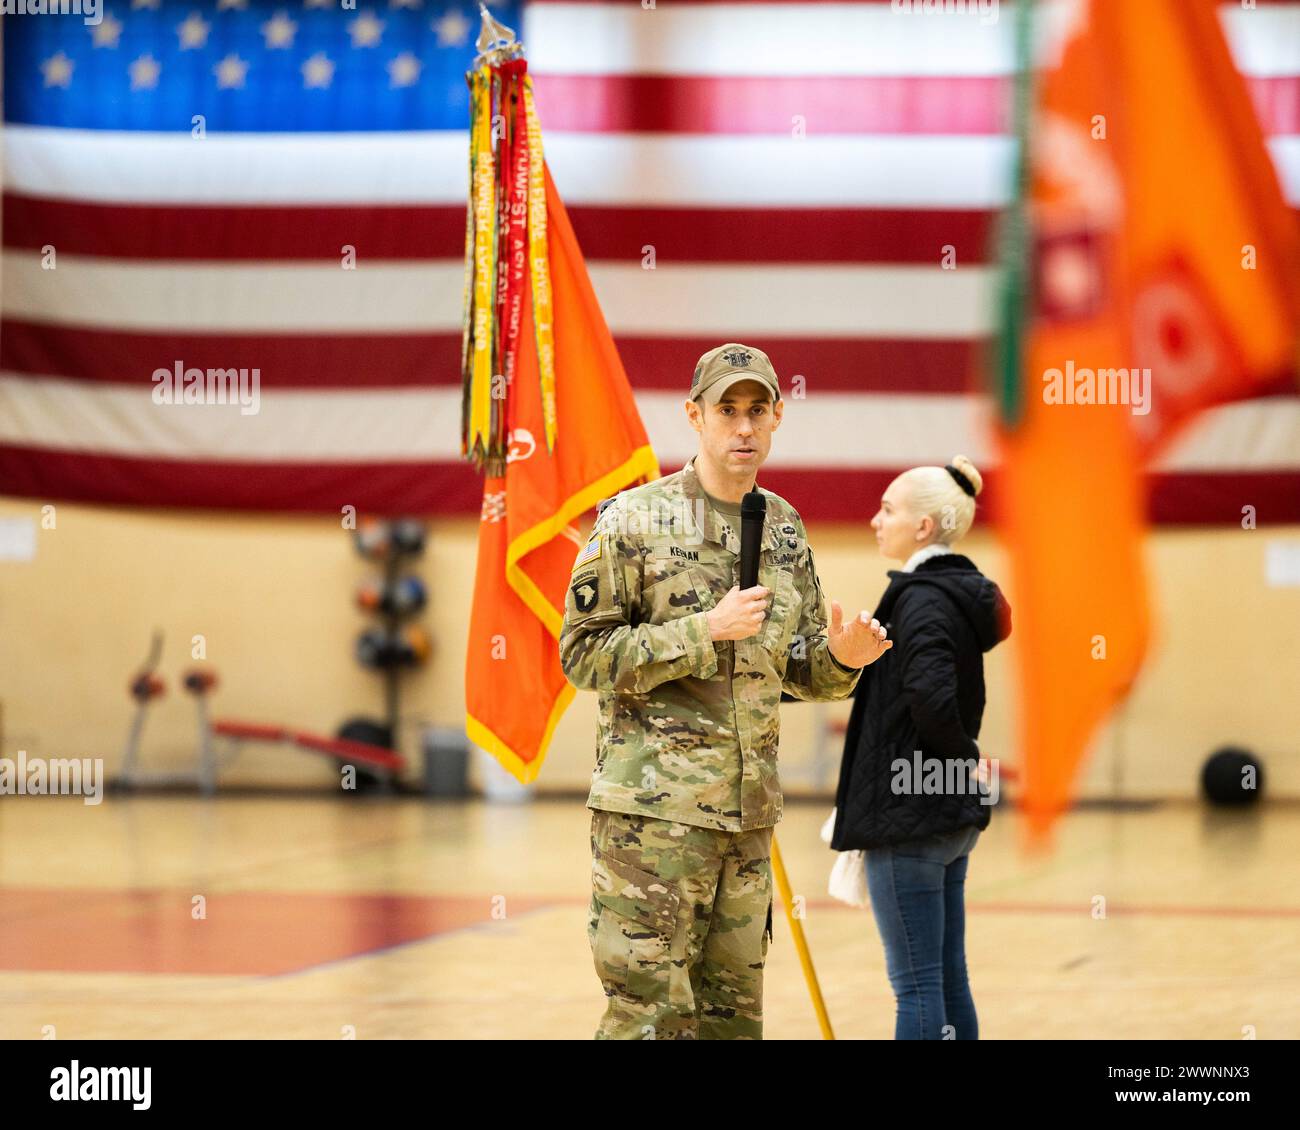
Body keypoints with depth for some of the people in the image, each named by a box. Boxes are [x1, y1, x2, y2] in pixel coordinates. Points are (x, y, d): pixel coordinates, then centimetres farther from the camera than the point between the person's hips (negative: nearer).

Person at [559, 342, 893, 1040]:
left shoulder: (784, 530, 12)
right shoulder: (636, 521, -5)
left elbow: (798, 669, 19)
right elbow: (583, 654, -9)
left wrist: (841, 657, -4)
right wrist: (707, 631, -17)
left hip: (749, 812, 6)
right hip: (654, 808, -6)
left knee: (731, 1011, 10)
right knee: (647, 1011, -8)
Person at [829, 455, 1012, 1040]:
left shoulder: (923, 598, -16)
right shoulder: (963, 591, 13)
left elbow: (930, 695, -29)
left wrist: (962, 757, -15)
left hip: (908, 816, -10)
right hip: (953, 815, 10)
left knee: (917, 986, -6)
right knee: (949, 979, 12)